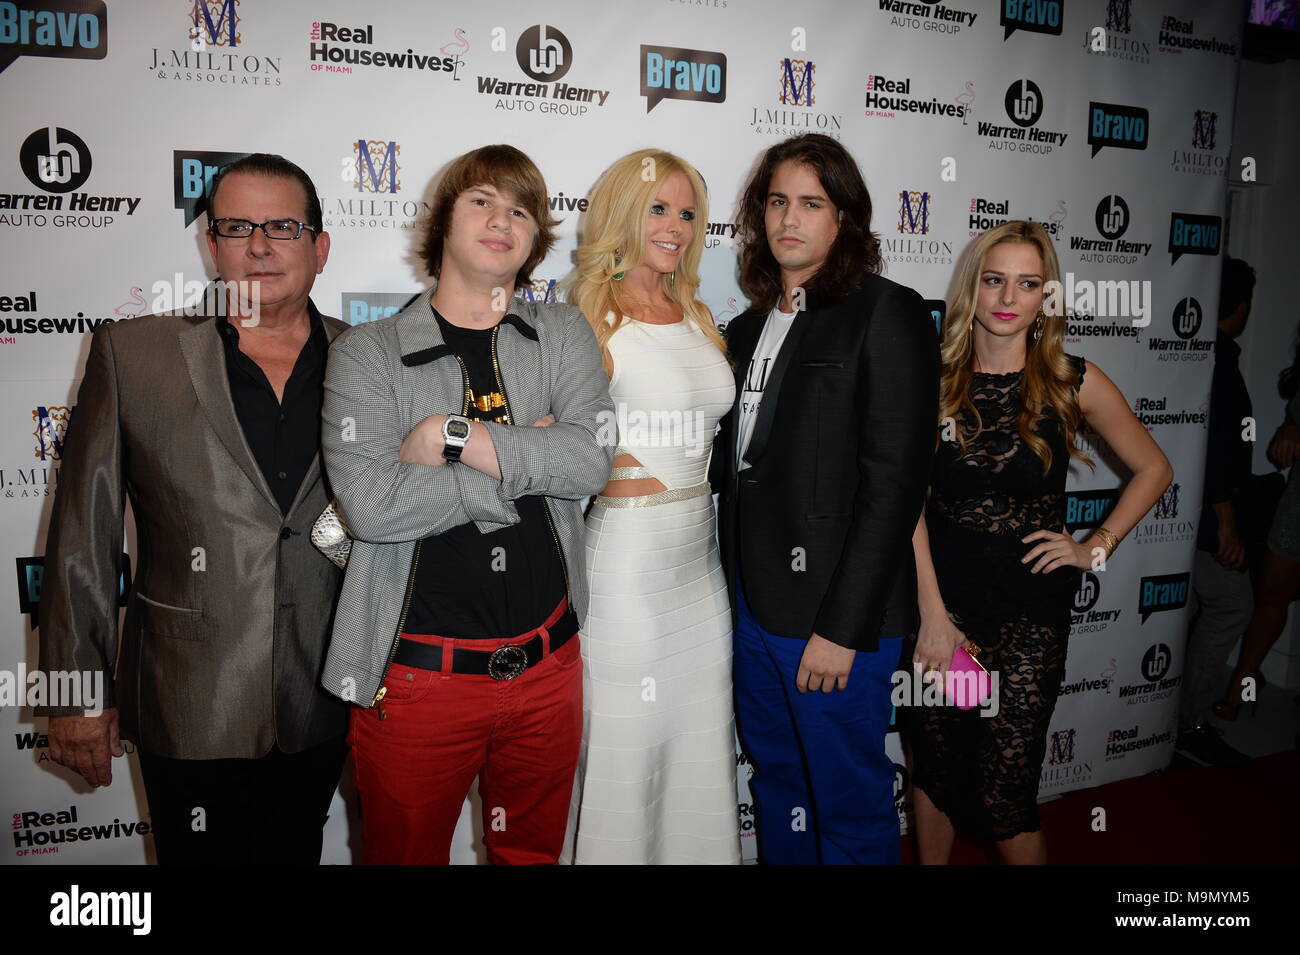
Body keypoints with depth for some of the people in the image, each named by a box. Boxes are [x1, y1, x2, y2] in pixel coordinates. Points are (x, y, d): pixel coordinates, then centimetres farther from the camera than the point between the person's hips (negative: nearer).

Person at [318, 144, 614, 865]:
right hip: (416, 673, -2)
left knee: (536, 851, 23)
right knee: (406, 854, 17)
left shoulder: (564, 333, 5)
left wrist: (451, 435, -17)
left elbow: (592, 459, -12)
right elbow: (369, 505, -19)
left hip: (547, 664, 3)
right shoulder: (367, 352, -3)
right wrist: (531, 458, -14)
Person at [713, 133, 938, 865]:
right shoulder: (750, 327, 14)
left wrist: (843, 626, -18)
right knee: (777, 781, 21)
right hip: (754, 599, 7)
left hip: (837, 612, -7)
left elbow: (894, 481, -15)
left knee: (849, 802, 9)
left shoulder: (887, 314, -9)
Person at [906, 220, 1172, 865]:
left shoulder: (1074, 382, -1)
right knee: (933, 770, 14)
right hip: (941, 600, 1)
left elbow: (1153, 469, 12)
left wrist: (1096, 547, 1)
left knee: (1003, 799, 1)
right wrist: (933, 615, -11)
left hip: (1031, 610, -1)